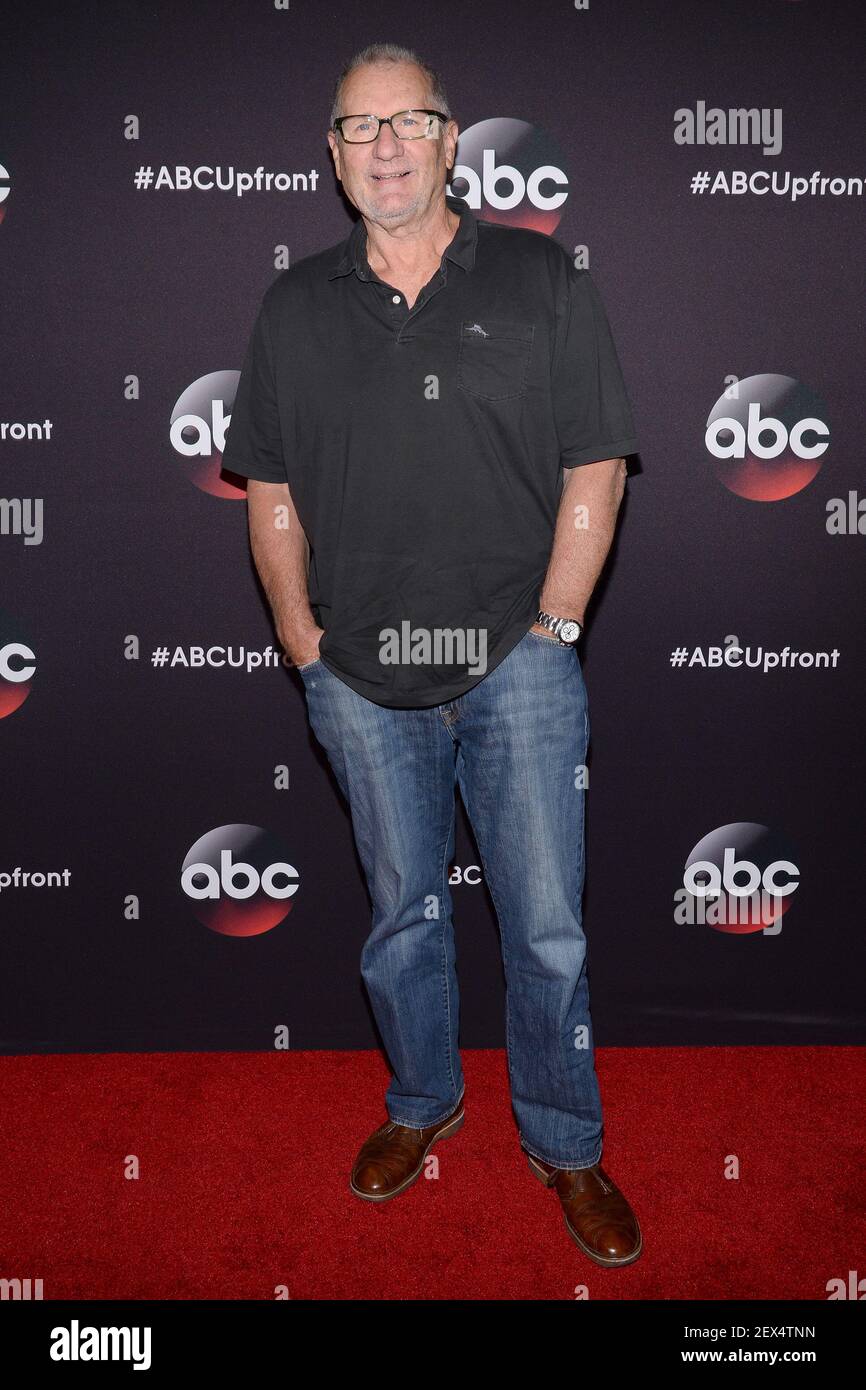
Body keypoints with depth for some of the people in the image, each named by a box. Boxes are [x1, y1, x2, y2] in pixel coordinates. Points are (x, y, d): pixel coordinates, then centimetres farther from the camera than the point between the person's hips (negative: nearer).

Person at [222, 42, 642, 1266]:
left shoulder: (540, 281, 1)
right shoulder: (295, 307, 7)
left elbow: (594, 470, -1)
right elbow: (271, 491, 10)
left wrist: (551, 627, -6)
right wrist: (301, 636, 2)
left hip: (515, 668, -2)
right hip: (360, 678, 2)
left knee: (548, 924, 3)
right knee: (402, 912, 16)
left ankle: (565, 1144, 26)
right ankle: (422, 1103, 39)